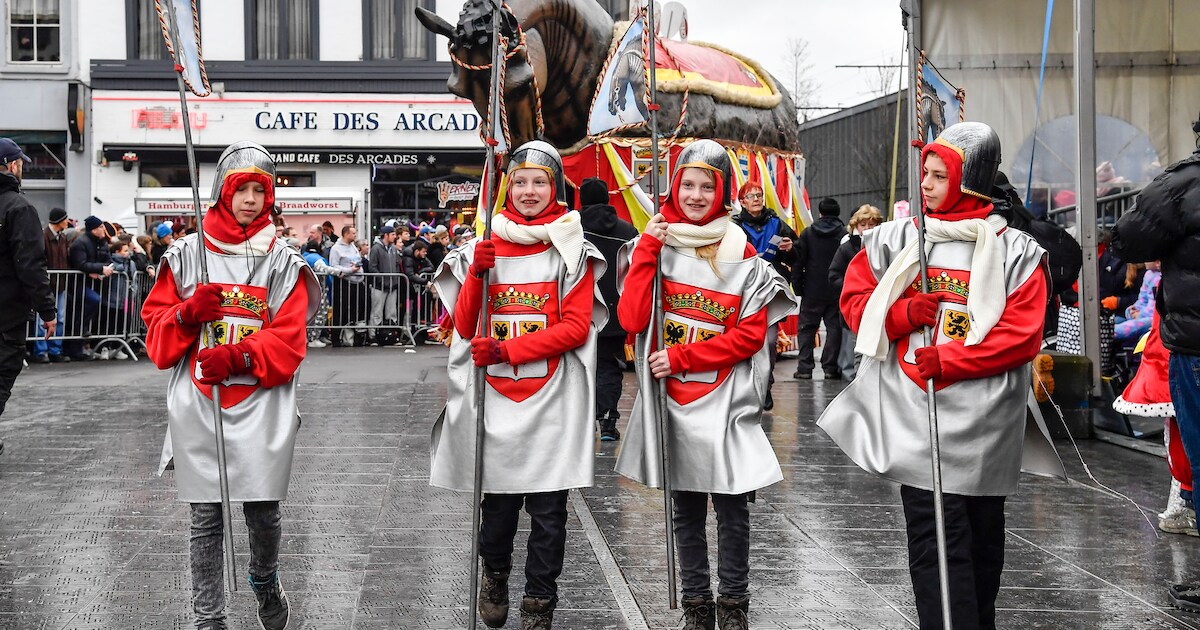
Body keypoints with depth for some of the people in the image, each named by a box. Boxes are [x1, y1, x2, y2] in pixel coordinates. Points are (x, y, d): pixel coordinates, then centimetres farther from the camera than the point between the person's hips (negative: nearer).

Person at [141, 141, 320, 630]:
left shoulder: (283, 262, 5)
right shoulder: (185, 255, 7)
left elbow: (288, 339, -3)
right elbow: (156, 332, 9)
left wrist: (238, 357, -18)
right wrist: (187, 313, -12)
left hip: (261, 407, 0)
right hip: (197, 406, 0)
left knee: (264, 513, 5)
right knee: (206, 518, 4)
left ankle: (264, 579, 36)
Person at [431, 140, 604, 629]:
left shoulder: (570, 249, 0)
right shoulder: (486, 247, 7)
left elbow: (576, 327, -7)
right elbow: (464, 325, 4)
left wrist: (506, 349, -15)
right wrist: (478, 273, -12)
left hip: (551, 401, -2)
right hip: (495, 400, 2)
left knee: (548, 507, 2)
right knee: (498, 498, 9)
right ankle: (494, 575, 35)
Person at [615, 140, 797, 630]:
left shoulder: (742, 257, -1)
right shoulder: (656, 245, 3)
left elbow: (750, 335, -6)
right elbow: (631, 319, -8)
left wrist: (681, 357, -13)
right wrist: (647, 249, -13)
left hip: (725, 403, -2)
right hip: (671, 403, 2)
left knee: (732, 508, 1)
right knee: (685, 508, 11)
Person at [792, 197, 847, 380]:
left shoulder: (808, 233, 2)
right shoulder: (844, 234, -2)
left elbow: (798, 262, 1)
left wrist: (798, 287, 5)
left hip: (812, 291, 1)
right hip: (836, 292, -1)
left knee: (806, 327, 7)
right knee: (834, 327, 3)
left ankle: (804, 367, 1)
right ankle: (830, 368, -2)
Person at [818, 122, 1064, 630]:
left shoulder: (1015, 252, 0)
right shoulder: (896, 239, 8)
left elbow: (1022, 337, -8)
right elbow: (855, 300, 9)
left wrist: (946, 359, -15)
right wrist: (906, 313, -9)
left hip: (982, 426, -1)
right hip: (914, 420, 1)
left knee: (982, 538, 11)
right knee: (934, 542, -6)